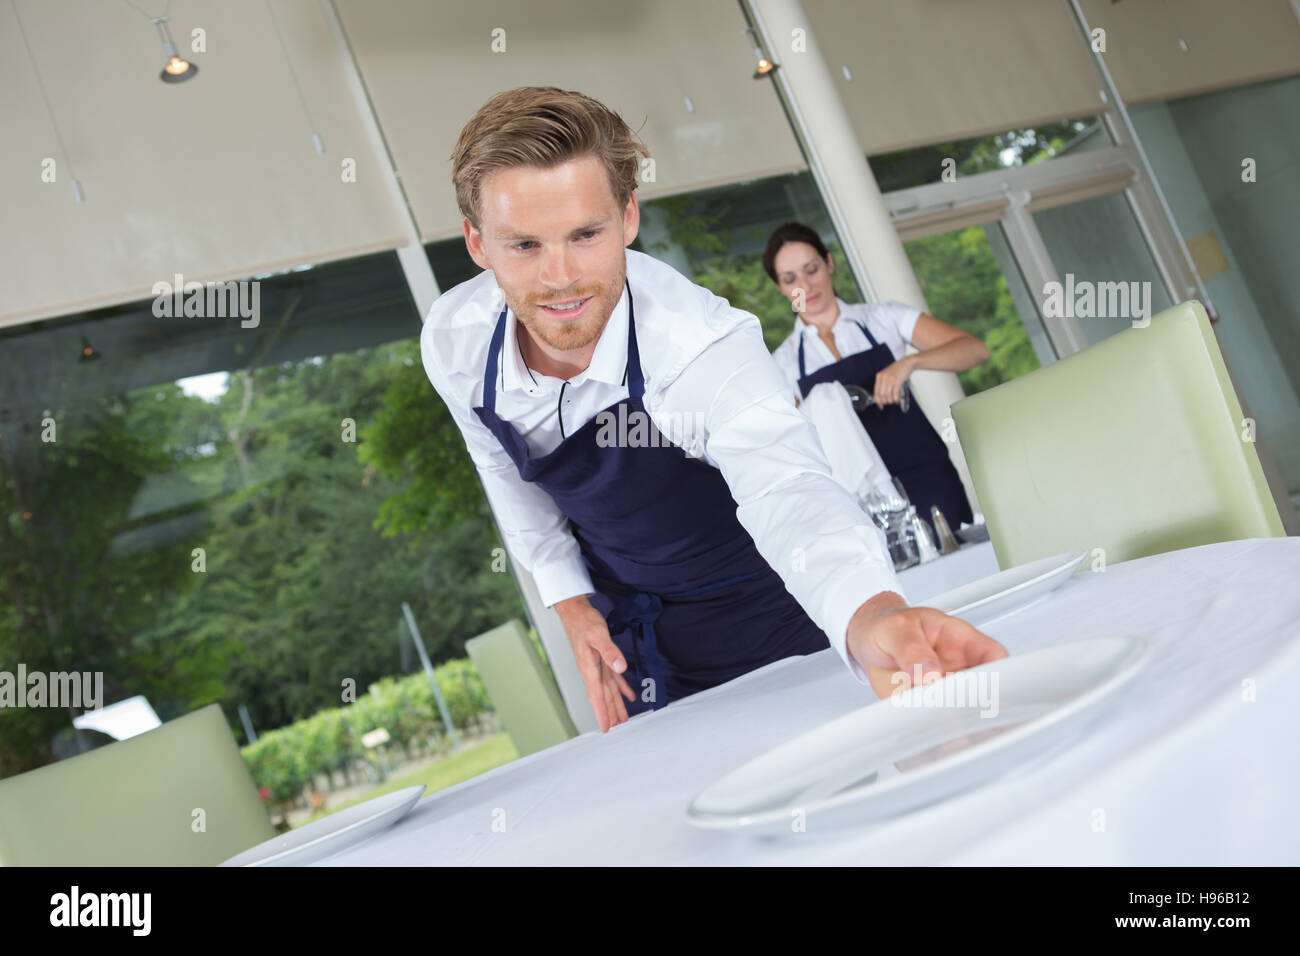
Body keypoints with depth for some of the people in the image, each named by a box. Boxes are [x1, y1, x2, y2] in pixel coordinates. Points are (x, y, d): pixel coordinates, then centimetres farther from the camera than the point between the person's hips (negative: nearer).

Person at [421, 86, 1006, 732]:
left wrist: (874, 617, -73)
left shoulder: (705, 346, -36)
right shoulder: (450, 344, -21)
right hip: (625, 624, 4)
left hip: (758, 613, -3)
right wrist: (569, 600, -2)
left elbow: (787, 493, -53)